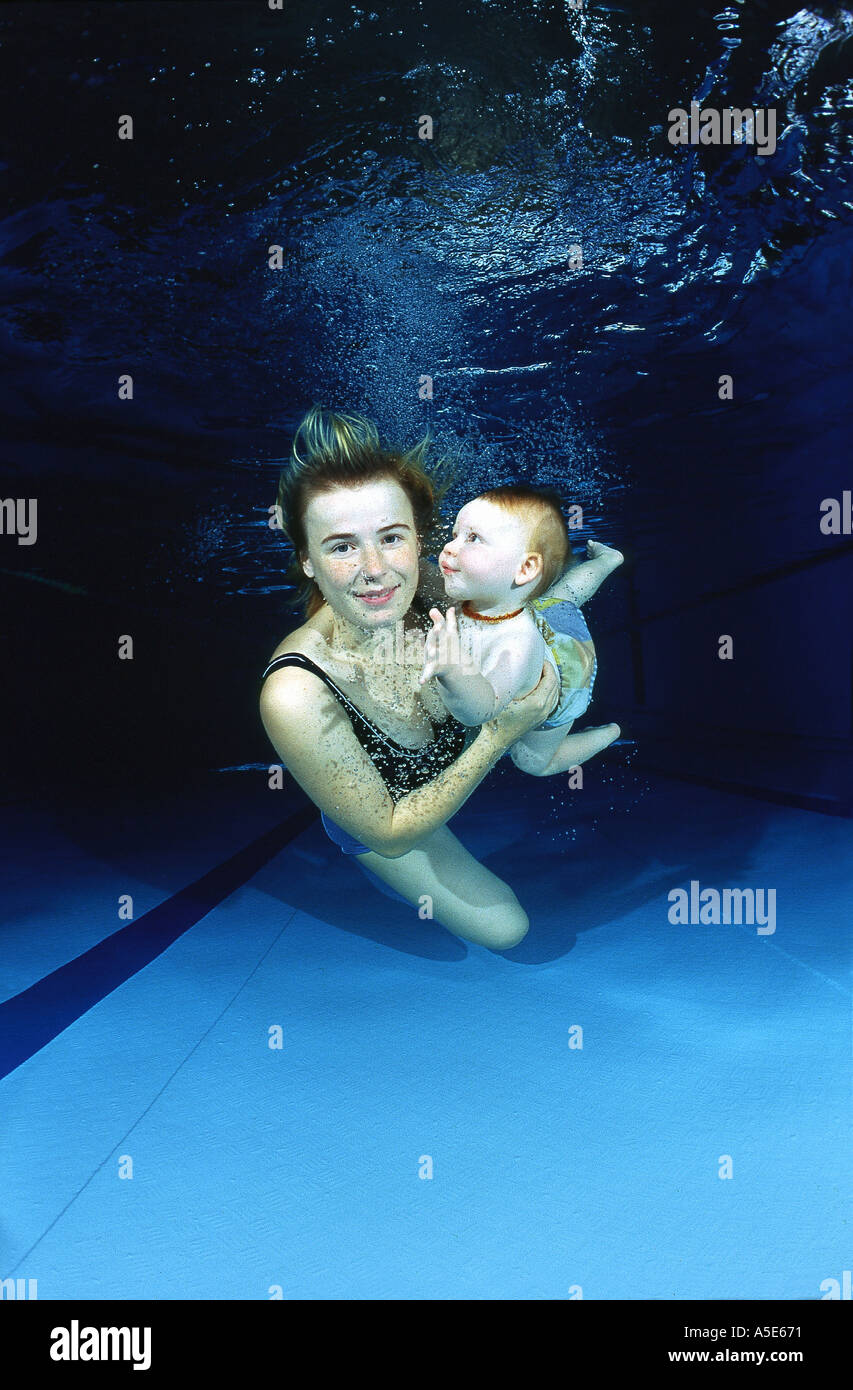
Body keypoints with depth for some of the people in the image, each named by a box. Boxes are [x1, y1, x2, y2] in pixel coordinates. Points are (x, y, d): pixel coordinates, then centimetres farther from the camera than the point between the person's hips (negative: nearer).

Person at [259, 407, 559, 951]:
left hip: (459, 751, 4)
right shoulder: (295, 696, -43)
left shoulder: (430, 588, -30)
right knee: (504, 926, 6)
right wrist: (498, 737, -34)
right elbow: (389, 835, -30)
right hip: (382, 817, -4)